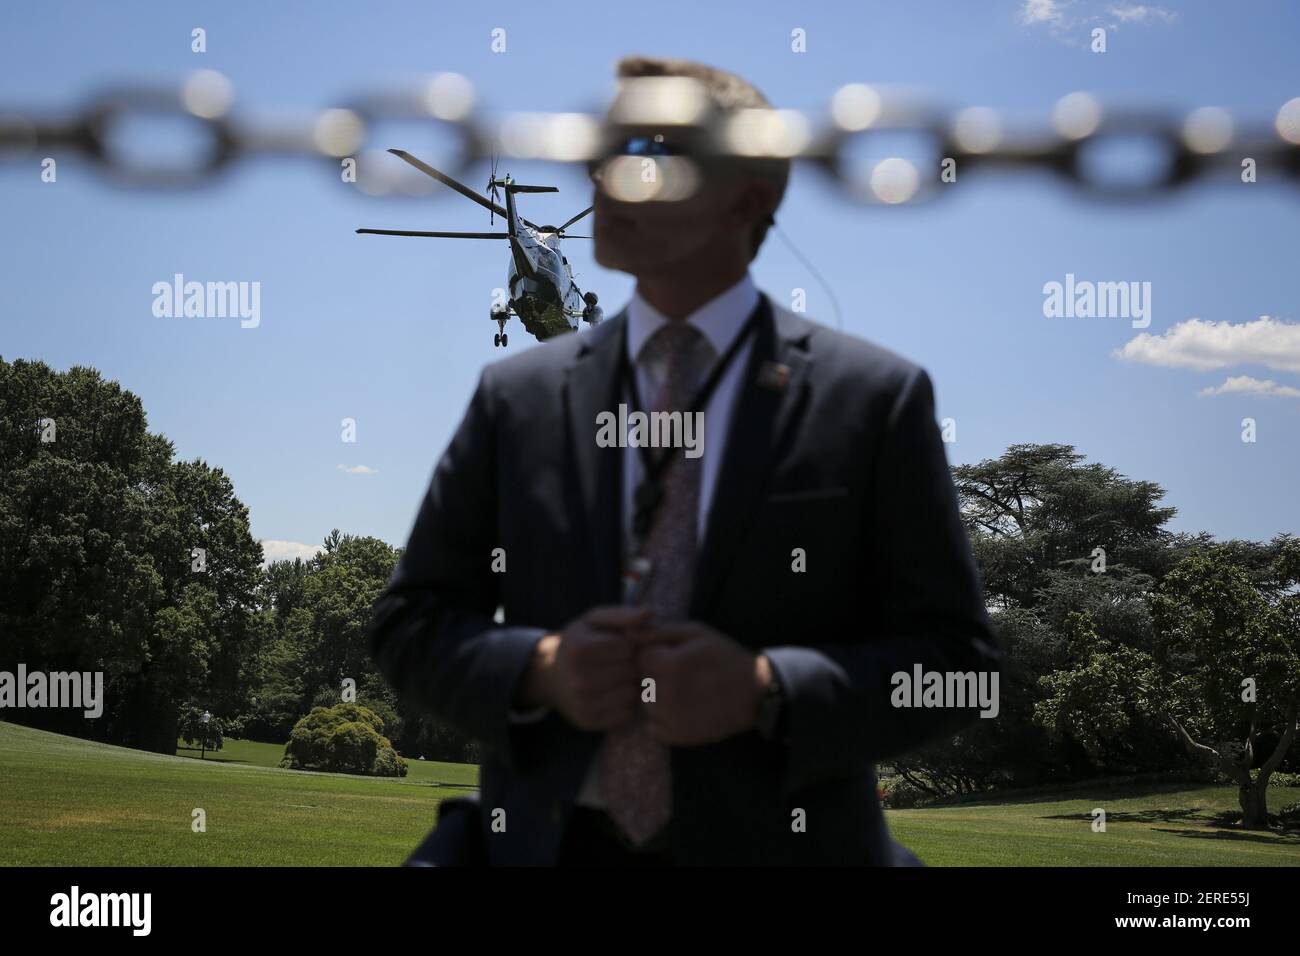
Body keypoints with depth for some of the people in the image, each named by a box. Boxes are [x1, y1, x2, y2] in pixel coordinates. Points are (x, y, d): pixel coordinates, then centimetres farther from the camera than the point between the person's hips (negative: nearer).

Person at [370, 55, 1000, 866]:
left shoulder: (876, 399, -1)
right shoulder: (515, 396, 6)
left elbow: (952, 658, -2)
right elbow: (412, 622, 8)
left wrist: (765, 691, -17)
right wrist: (537, 669, -11)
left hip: (777, 847, -2)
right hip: (549, 843, 2)